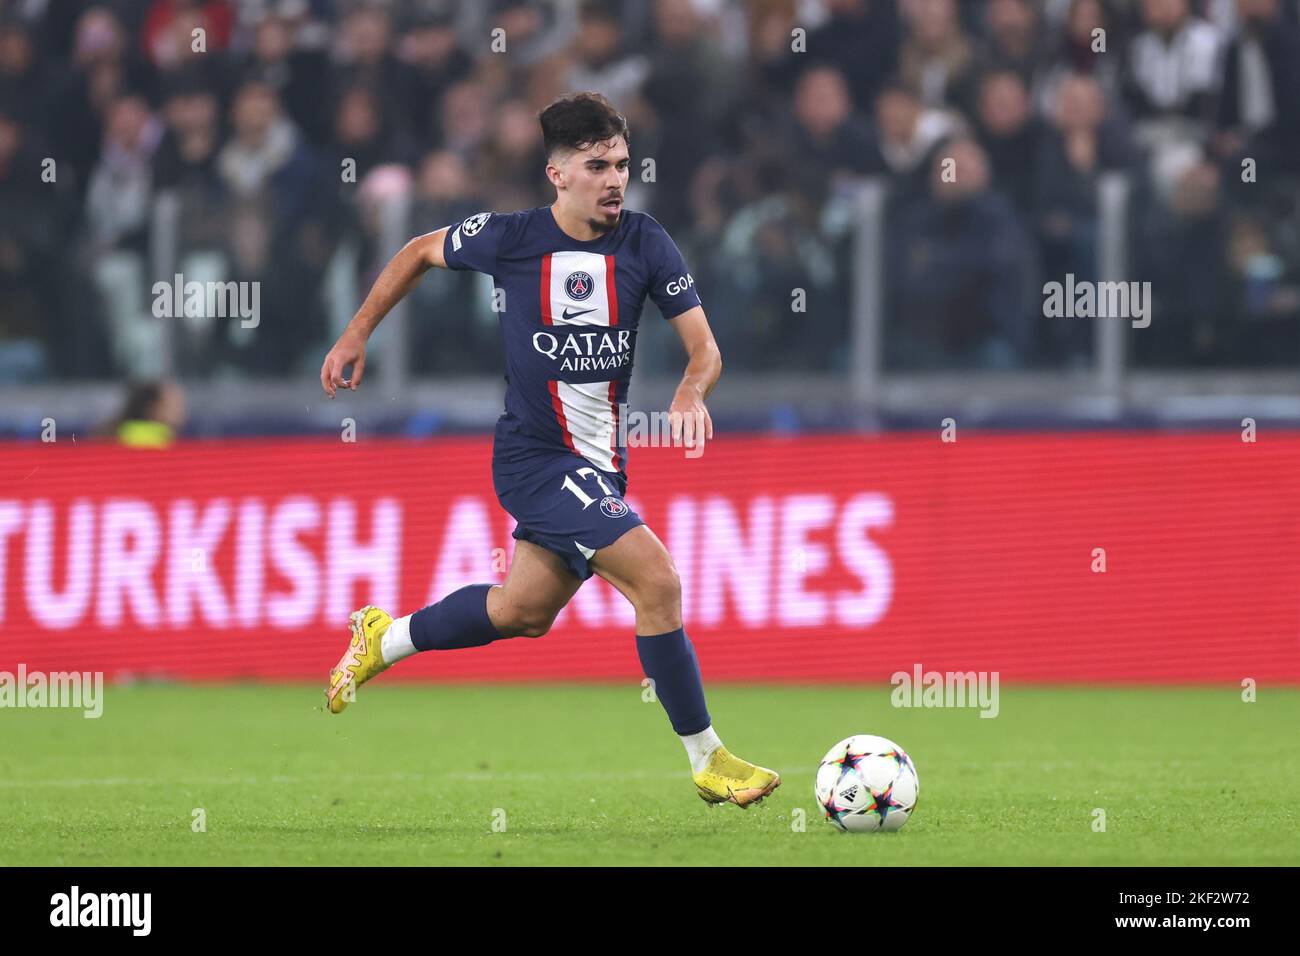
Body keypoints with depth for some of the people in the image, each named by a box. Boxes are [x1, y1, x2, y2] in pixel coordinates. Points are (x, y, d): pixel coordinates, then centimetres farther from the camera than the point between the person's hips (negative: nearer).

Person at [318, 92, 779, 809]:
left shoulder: (646, 244, -5)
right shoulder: (511, 238, -12)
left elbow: (704, 347, -6)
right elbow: (419, 253, 7)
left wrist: (691, 393, -28)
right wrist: (357, 334, 9)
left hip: (600, 459, 6)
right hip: (535, 456, -6)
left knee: (525, 611, 19)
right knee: (657, 581, -19)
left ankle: (384, 639, 43)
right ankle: (707, 760, -10)